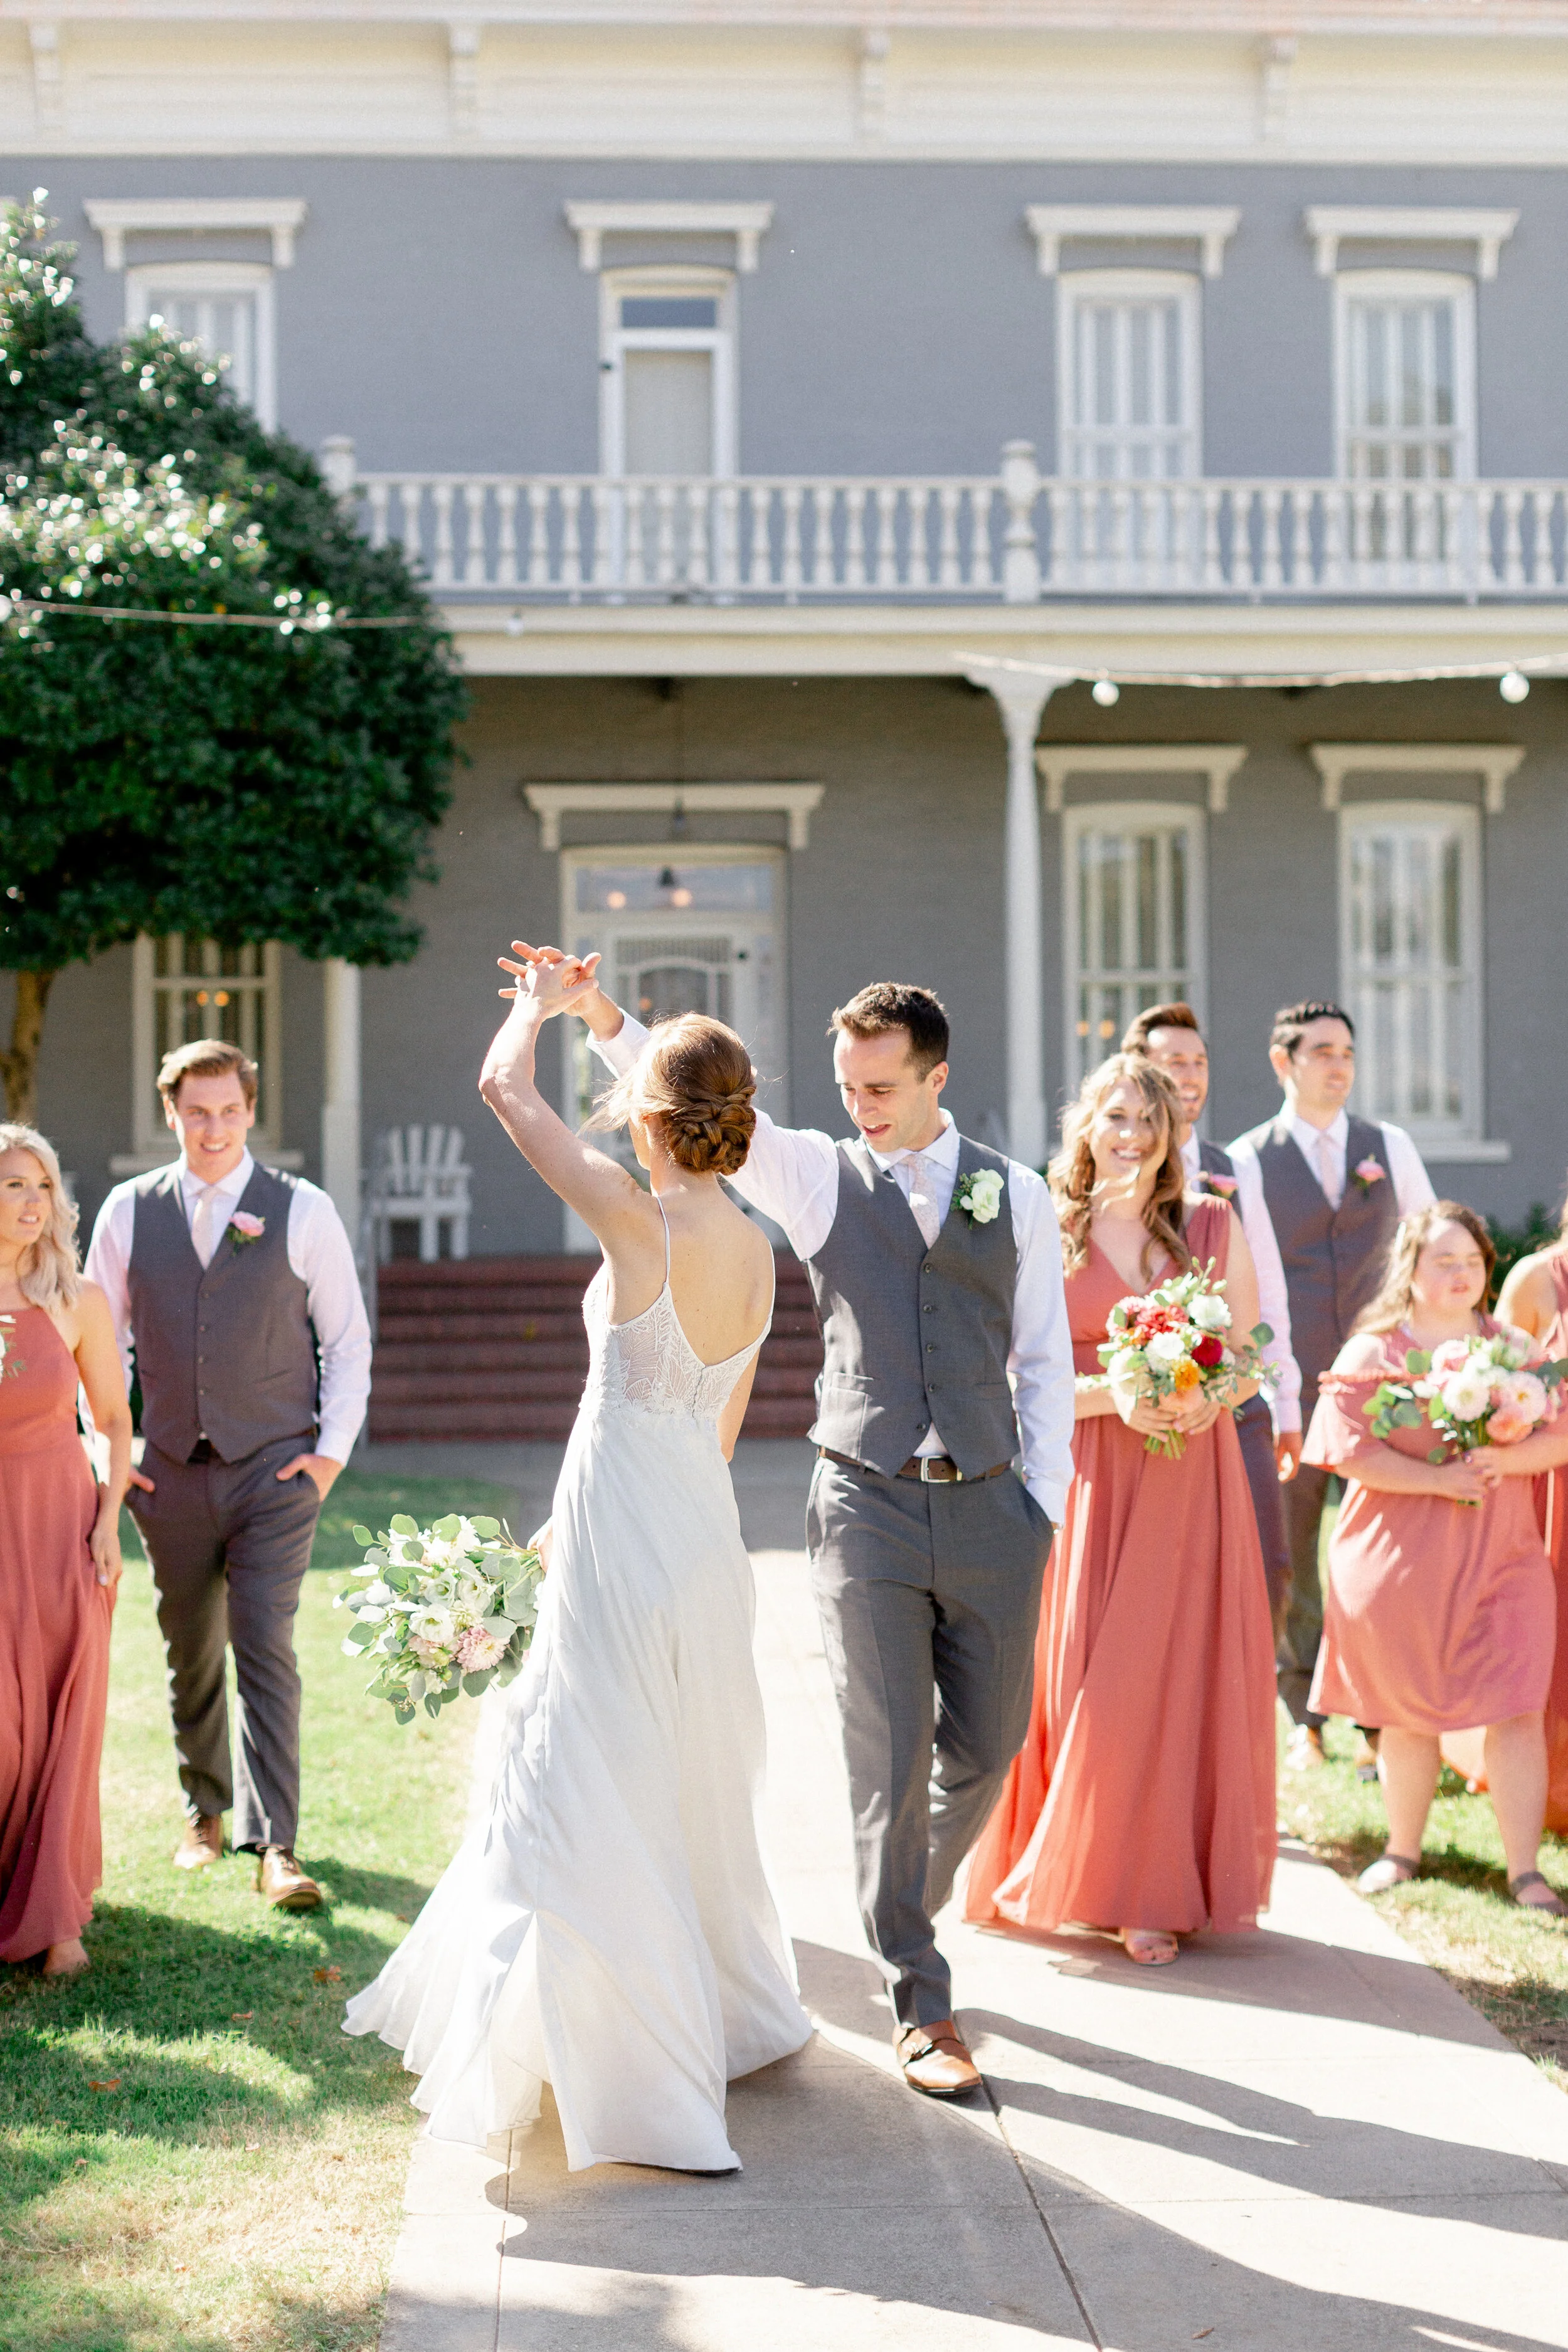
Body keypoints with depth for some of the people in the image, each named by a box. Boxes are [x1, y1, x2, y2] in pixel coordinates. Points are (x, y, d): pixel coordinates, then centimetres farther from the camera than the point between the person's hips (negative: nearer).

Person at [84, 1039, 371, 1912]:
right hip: (172, 1475, 3)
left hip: (275, 1471, -3)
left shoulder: (304, 1210, -1)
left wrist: (332, 1450, -2)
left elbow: (348, 1338, 4)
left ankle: (275, 1846, -8)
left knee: (267, 1651, -10)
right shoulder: (129, 1211, 5)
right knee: (191, 1657, 12)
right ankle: (206, 1813, 30)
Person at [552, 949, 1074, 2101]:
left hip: (987, 1507, 2)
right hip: (866, 1505, -2)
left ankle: (904, 1910, 38)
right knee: (891, 1759, -1)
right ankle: (923, 2010, 8)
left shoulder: (1016, 1194, 7)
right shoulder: (819, 1176, 5)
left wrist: (1046, 1508, 2)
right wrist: (604, 1017, -23)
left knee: (984, 1746, 10)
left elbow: (1044, 1361, 9)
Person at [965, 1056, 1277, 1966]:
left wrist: (1210, 1397, -10)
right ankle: (1084, 1872, 12)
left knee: (1178, 1675, 0)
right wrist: (1114, 1397, -16)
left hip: (1192, 1475, 1)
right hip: (1088, 1477, -1)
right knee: (1084, 1676, -3)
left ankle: (1156, 1891, 8)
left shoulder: (1213, 1226, 8)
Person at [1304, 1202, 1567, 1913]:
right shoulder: (1372, 1353, -2)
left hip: (1501, 1555, 2)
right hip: (1402, 1560, -2)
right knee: (1407, 1713, 10)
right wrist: (1437, 1478, -18)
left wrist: (1500, 1460, -16)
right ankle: (1403, 1850, 29)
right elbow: (1351, 1450, -12)